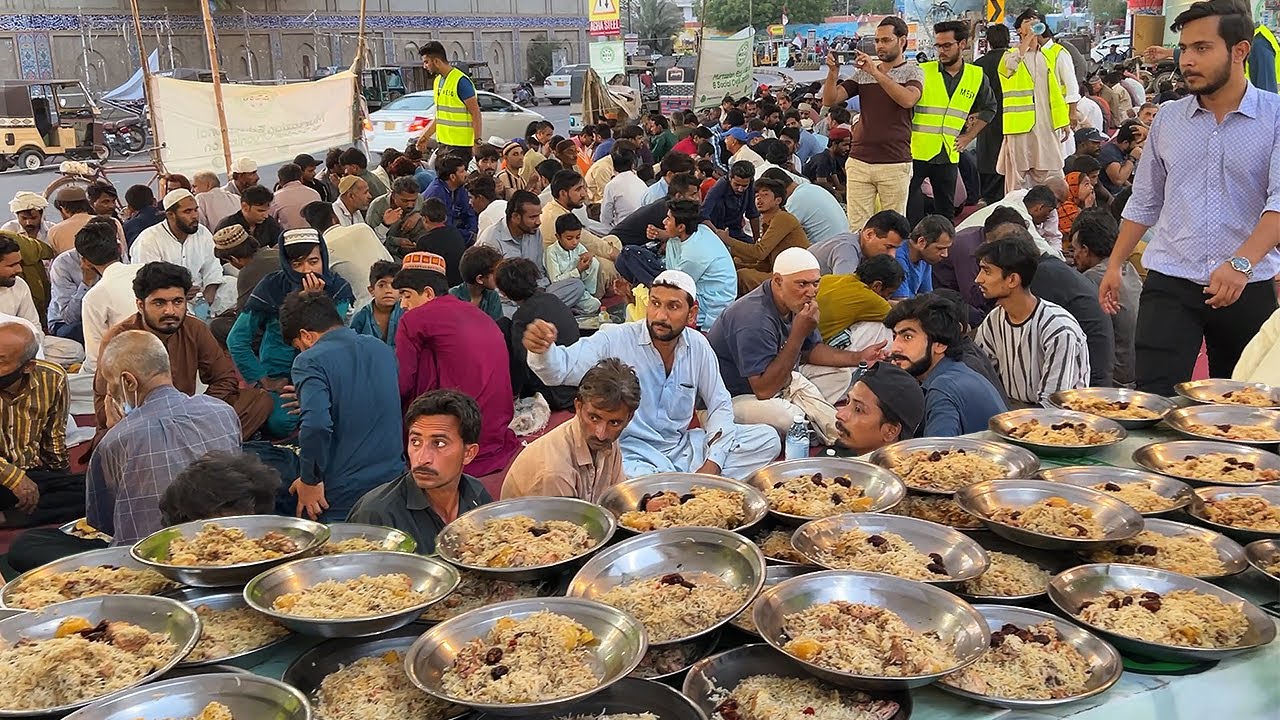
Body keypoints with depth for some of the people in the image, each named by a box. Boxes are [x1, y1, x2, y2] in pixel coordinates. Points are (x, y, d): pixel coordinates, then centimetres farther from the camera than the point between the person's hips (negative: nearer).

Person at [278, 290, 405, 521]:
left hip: (341, 499, -6)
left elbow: (316, 425, -28)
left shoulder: (310, 361, -13)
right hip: (393, 483, 6)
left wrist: (310, 481, -14)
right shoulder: (383, 349, 9)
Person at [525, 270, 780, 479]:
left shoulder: (698, 346, 2)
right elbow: (562, 367, -24)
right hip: (632, 454, -6)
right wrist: (542, 350, -49)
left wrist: (712, 463, -6)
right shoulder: (615, 340, -11)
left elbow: (720, 405, 8)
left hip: (683, 447, 6)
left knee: (767, 439, -7)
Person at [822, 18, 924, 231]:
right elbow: (830, 100, 8)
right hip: (859, 162, 3)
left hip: (895, 165, -3)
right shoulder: (862, 73, 15)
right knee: (857, 228, -2)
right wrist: (833, 72, -10)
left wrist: (875, 72, -20)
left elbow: (908, 100, -17)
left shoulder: (912, 72, 5)